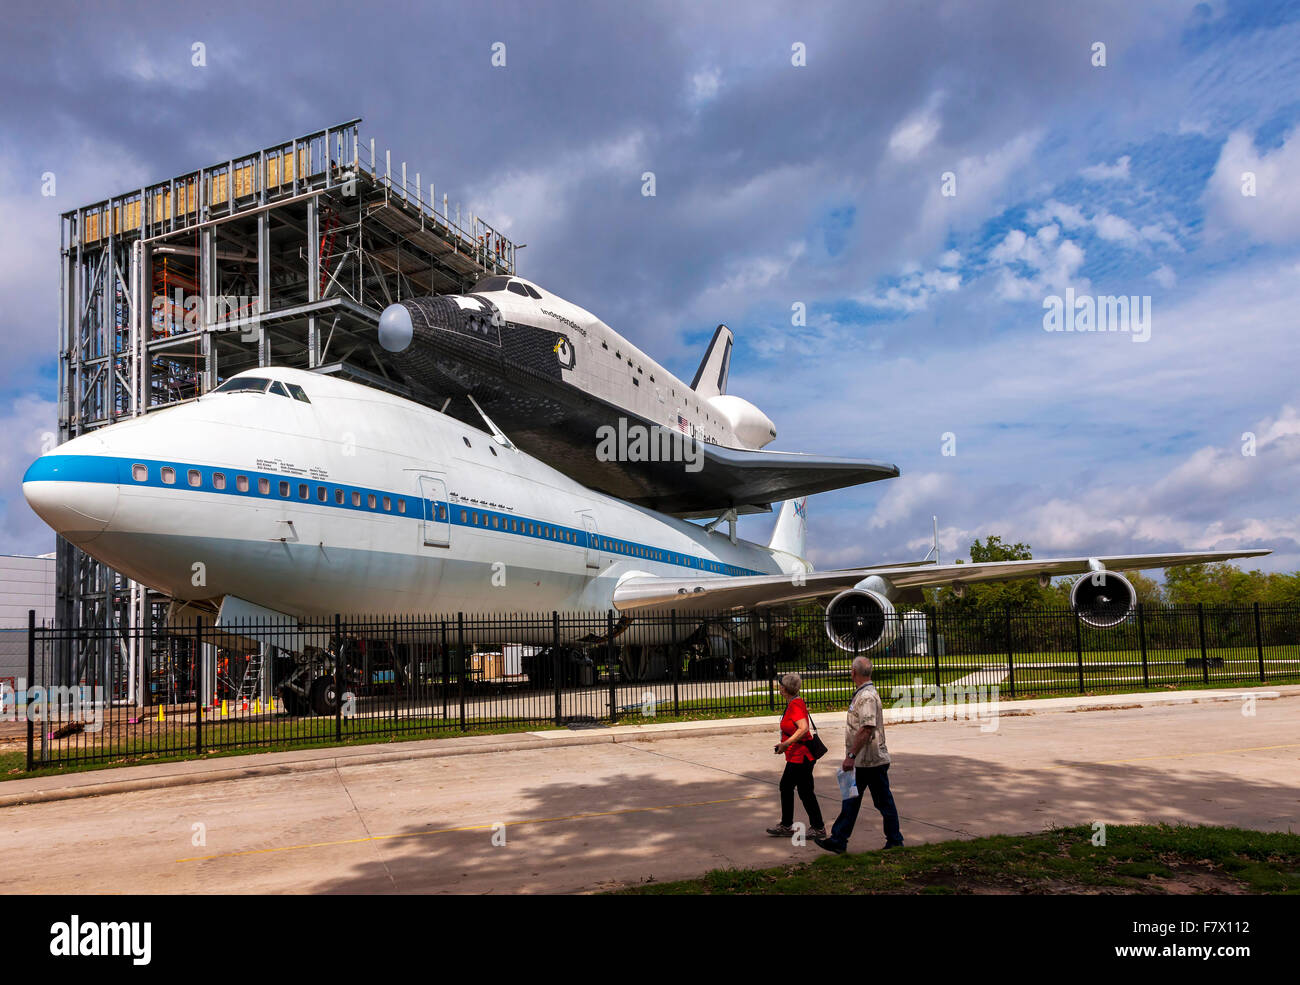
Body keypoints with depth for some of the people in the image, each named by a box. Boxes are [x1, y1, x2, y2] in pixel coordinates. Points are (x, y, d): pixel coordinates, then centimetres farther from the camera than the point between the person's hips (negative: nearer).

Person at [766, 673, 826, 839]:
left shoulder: (795, 705, -19)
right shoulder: (796, 703, 12)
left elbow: (803, 728, -29)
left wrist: (786, 744, -26)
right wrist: (784, 744, 20)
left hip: (801, 756, -11)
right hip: (796, 757, 11)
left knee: (805, 791, -1)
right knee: (785, 787, 16)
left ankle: (818, 828, 10)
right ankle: (786, 826, 24)